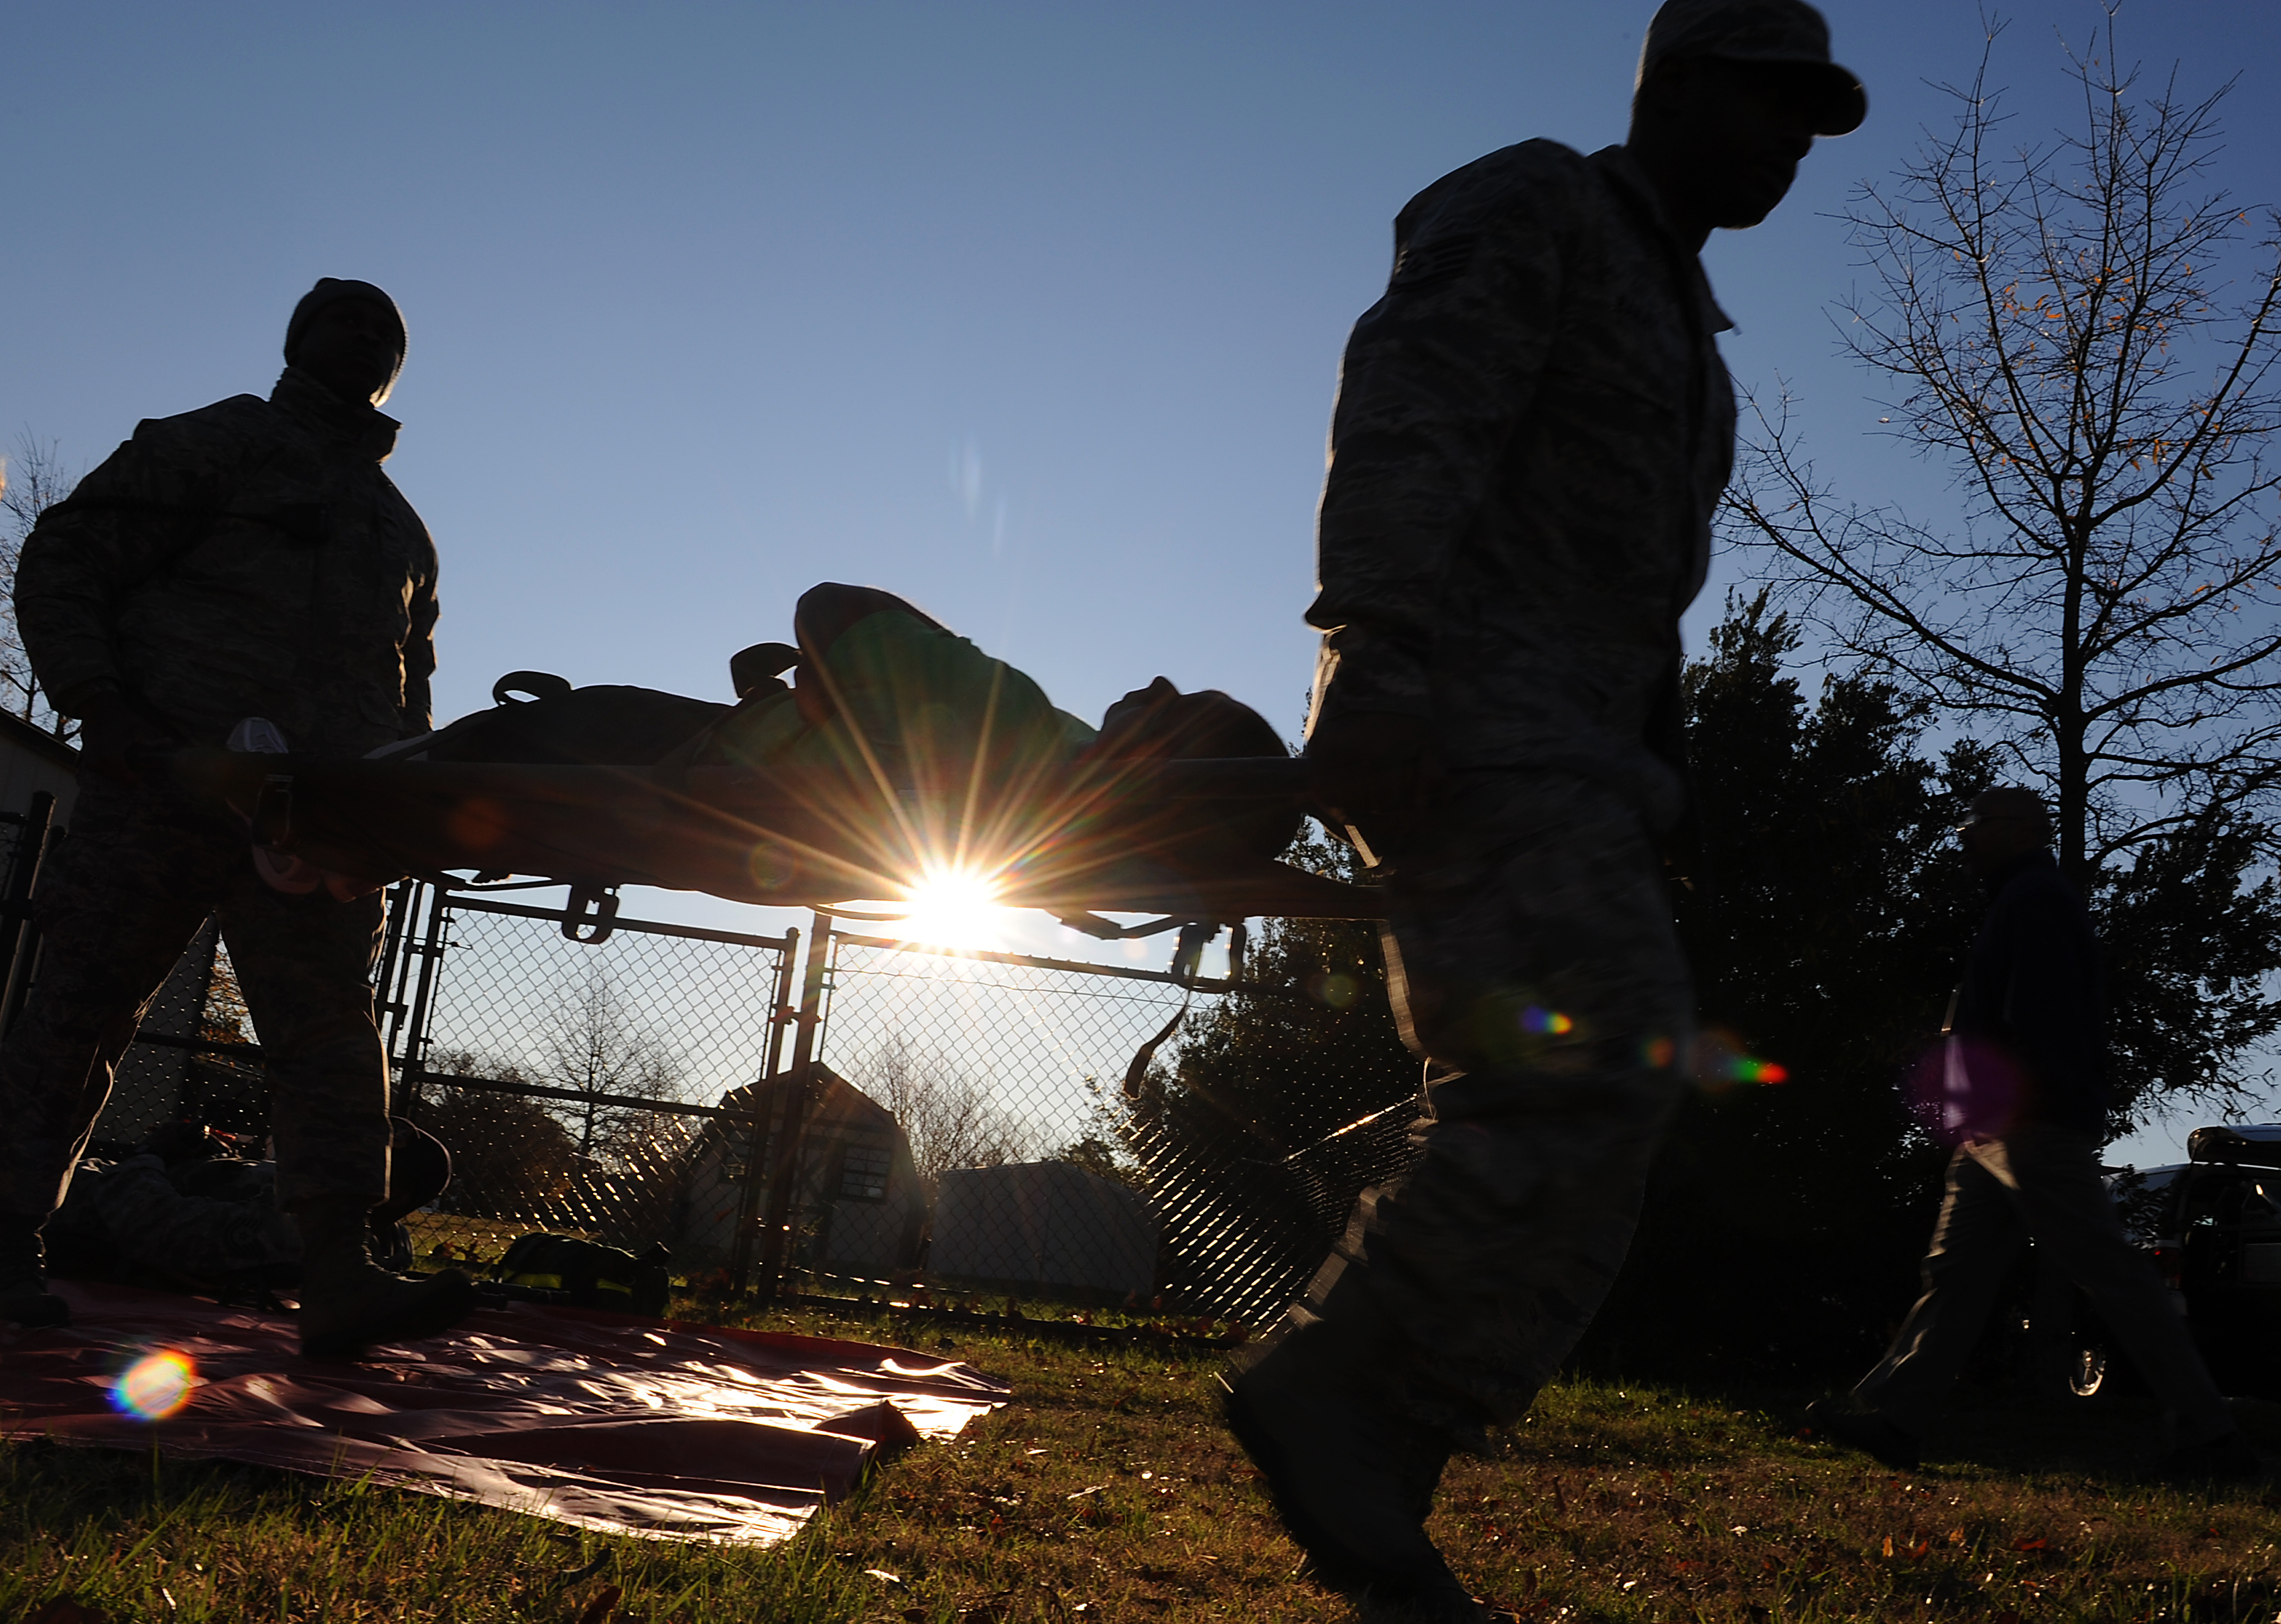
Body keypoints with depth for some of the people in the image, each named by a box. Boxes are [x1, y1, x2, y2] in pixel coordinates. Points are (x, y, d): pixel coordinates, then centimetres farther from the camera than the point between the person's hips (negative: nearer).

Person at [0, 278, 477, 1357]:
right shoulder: (217, 447, 9)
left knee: (330, 1022, -7)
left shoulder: (401, 533, 26)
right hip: (166, 780, -4)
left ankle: (338, 1276, -12)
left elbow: (409, 681, 29)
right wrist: (98, 700, -13)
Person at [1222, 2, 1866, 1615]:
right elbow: (1408, 413, -14)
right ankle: (1332, 1383, -16)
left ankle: (1367, 1491, 4)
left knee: (1547, 1121, 0)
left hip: (1571, 754, 9)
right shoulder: (1529, 203, 3)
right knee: (1598, 1063, -23)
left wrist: (1648, 796, 21)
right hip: (1469, 707, -9)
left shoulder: (1681, 327, 30)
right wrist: (1380, 649, -28)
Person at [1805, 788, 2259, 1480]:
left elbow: (2041, 1007, -20)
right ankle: (1893, 1418, 6)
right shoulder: (2024, 899, 24)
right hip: (1998, 1135, 11)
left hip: (2034, 1128, -11)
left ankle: (2209, 1436, -3)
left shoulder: (2035, 898, -8)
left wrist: (2021, 1100, -25)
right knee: (1957, 1268, 6)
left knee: (2109, 1270, -8)